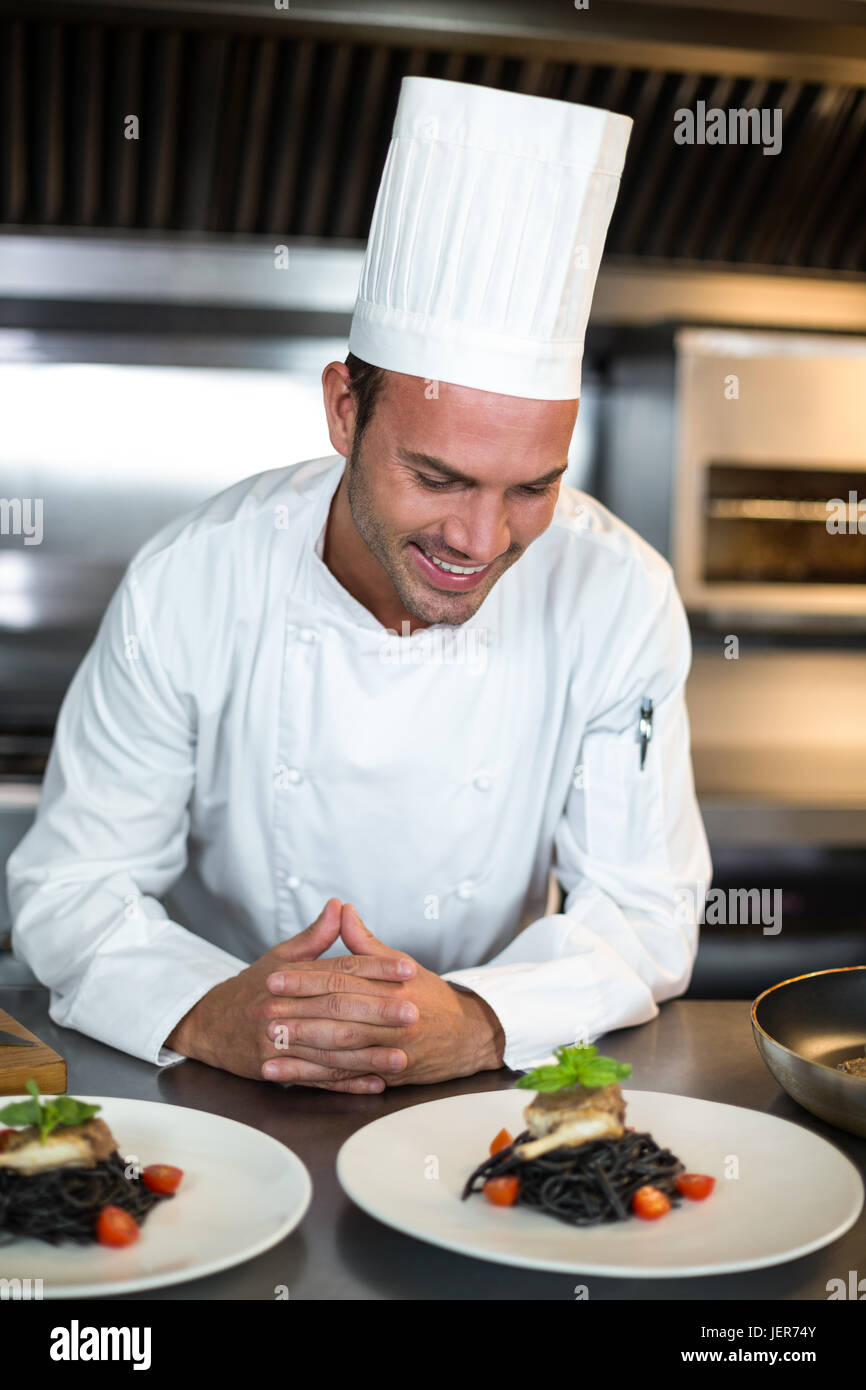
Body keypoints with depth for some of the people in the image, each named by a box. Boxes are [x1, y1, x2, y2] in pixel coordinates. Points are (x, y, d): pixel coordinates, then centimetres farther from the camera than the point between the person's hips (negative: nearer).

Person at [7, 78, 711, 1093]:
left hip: (496, 1080, -1)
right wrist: (207, 1013, -30)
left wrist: (478, 1023, -30)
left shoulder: (619, 596, -14)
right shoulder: (187, 585, -15)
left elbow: (647, 914, -10)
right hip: (238, 1089, 2)